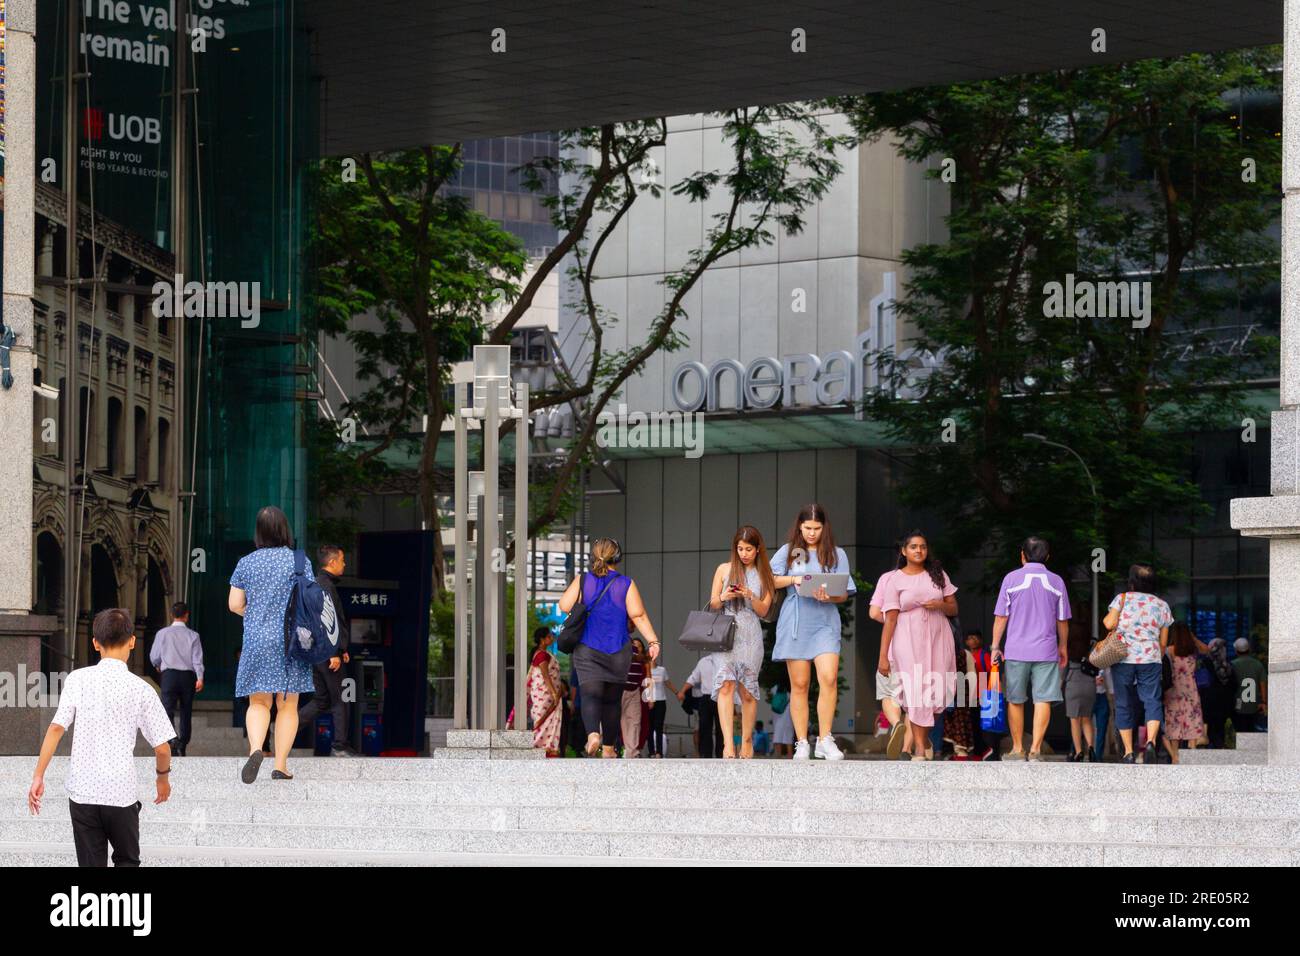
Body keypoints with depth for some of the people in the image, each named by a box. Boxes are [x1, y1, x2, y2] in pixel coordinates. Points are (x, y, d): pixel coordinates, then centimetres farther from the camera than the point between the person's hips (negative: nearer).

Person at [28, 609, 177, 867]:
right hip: (122, 794, -1)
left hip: (82, 790, 1)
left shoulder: (79, 679, -3)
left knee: (91, 865, 8)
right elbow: (162, 748, -2)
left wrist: (38, 776, -3)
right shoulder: (140, 689, -5)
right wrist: (163, 777, 17)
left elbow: (56, 728, -8)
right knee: (127, 861, 17)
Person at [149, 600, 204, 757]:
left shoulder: (162, 633, 3)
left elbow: (154, 657, 7)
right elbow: (197, 658, -6)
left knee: (168, 710, -7)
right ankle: (182, 748, 11)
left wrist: (158, 666, 28)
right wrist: (200, 677, -11)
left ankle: (172, 739, -33)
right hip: (188, 675, 1)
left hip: (169, 674, -1)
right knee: (186, 713, 10)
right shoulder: (193, 635, 4)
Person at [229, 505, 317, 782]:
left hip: (256, 642, 1)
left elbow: (234, 604, 5)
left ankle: (255, 749, -18)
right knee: (287, 705, 7)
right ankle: (281, 765, 6)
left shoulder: (246, 563, 3)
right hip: (290, 641, -1)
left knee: (258, 703, 8)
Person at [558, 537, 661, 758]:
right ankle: (609, 747, 20)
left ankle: (593, 734, -35)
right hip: (618, 652, 1)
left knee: (590, 694, -8)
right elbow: (638, 616, -8)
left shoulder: (582, 581, -1)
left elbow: (565, 606, -6)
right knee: (612, 699, 13)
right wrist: (653, 641, -6)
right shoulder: (626, 584, -2)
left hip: (586, 650, -1)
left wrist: (570, 588, 13)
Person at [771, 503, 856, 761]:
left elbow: (844, 594, 6)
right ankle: (801, 744, 4)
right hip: (795, 623, 0)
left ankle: (825, 741, -11)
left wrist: (829, 597, -15)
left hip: (825, 622, 0)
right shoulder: (788, 551, 9)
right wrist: (793, 580, -10)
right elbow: (769, 580, 5)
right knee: (799, 684, 0)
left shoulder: (836, 554, 8)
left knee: (829, 678, -16)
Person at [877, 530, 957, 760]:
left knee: (936, 690, -1)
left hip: (938, 639, 3)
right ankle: (920, 748, -3)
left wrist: (941, 605, -10)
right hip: (909, 643, -3)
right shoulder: (895, 580, 1)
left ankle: (924, 736, 24)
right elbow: (890, 620, -3)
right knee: (916, 690, -8)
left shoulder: (938, 575, 10)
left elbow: (954, 609, 14)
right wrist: (883, 656, -8)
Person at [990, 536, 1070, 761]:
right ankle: (1035, 749, -7)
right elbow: (1062, 620, 10)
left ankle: (1018, 749, 14)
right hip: (1046, 650, 1)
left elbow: (1001, 617, -2)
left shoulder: (1012, 579, -2)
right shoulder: (1056, 582, 4)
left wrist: (995, 646, 7)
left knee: (1015, 701, 10)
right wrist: (1062, 647, 23)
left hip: (1016, 650, -1)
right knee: (1043, 700, 0)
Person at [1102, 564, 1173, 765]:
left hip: (1122, 658, -1)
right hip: (1150, 659, 1)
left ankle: (1128, 752, 6)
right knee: (1152, 701, -1)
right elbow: (1163, 642, 11)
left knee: (1124, 704, 7)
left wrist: (1105, 619, 11)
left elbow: (1110, 624, -11)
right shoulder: (1161, 605, 9)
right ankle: (1150, 742, -25)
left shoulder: (1122, 598, 1)